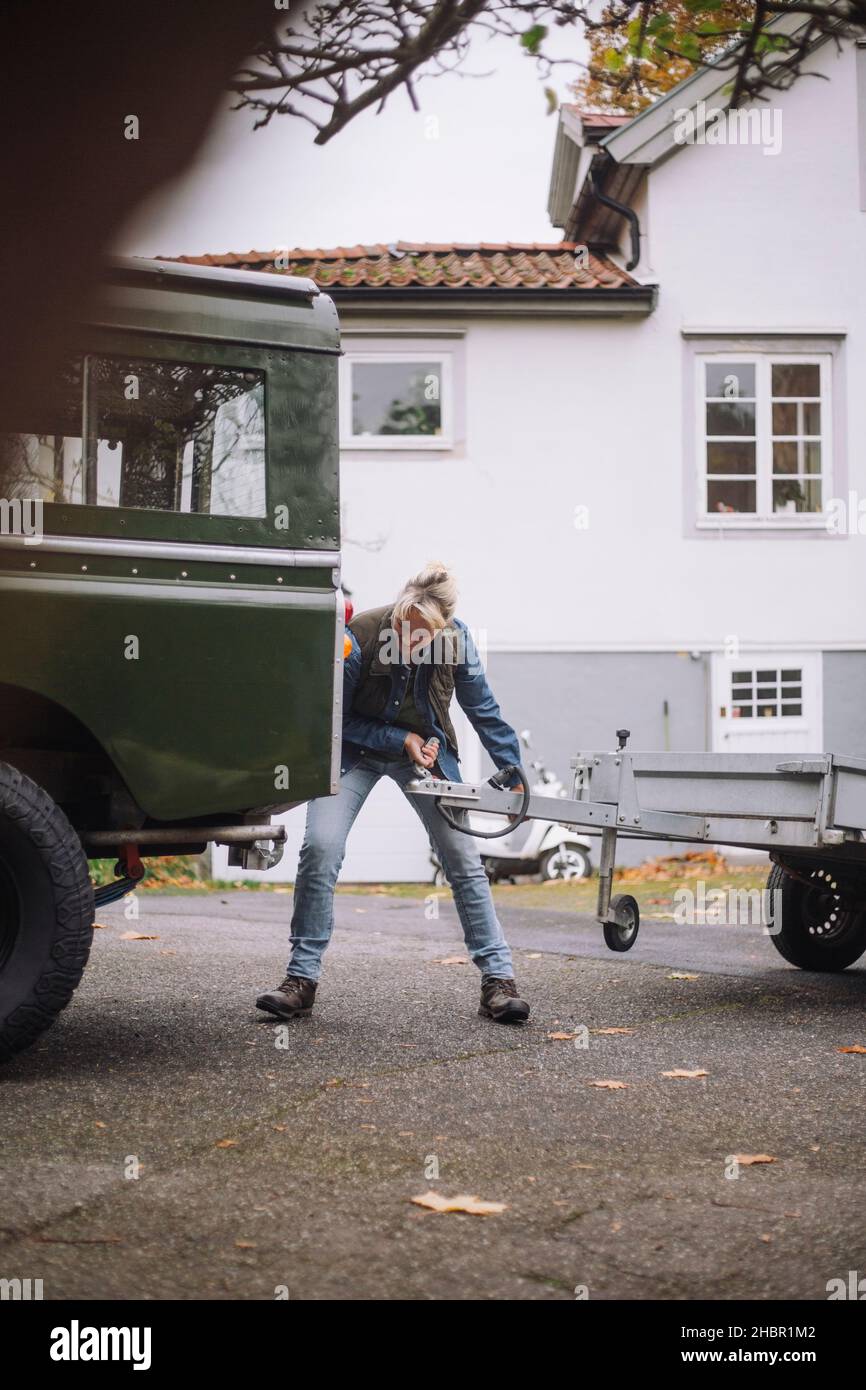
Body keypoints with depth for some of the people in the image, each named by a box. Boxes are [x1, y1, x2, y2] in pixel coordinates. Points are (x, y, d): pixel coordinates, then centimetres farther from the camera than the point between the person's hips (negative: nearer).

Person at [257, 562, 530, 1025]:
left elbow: (483, 710, -6)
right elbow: (339, 721, -16)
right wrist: (402, 740, -22)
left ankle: (498, 979, 2)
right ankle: (301, 979, -9)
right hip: (355, 751, -2)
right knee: (320, 847, -19)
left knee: (463, 857, -5)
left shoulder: (455, 641, -22)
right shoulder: (357, 639, -29)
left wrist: (513, 774, -1)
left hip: (425, 750, 2)